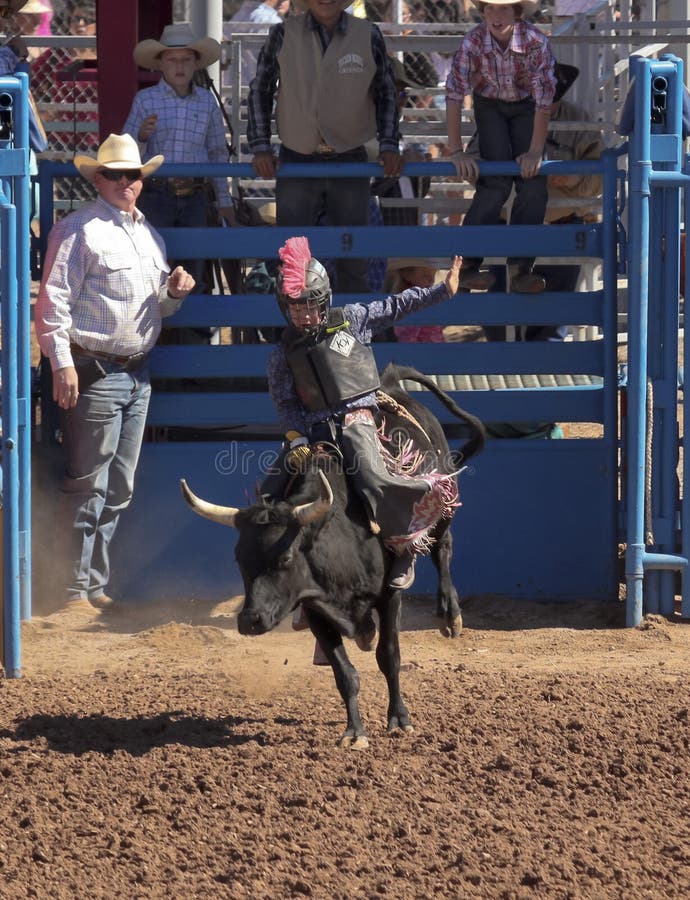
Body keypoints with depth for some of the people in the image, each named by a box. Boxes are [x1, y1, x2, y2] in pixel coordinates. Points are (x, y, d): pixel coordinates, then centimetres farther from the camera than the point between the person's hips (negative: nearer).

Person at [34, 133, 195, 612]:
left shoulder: (150, 235, 18)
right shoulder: (79, 230, -7)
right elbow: (55, 300, -12)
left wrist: (174, 292, 4)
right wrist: (62, 363, -19)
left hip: (137, 374, 8)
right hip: (94, 371, -8)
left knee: (119, 489, 11)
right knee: (89, 485, -7)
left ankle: (96, 581, 18)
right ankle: (77, 587, -3)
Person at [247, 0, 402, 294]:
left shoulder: (368, 36, -2)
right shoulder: (284, 35, -4)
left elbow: (386, 95, 7)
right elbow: (260, 91, 4)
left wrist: (389, 146, -3)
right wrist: (260, 146, -3)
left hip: (351, 161, 1)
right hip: (296, 162, -1)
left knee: (353, 260, 8)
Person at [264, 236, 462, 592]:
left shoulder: (351, 320, 7)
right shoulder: (283, 355, 7)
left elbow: (395, 306, 16)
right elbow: (286, 404, 5)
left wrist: (442, 291, 17)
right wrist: (296, 441, -12)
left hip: (355, 419, -3)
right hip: (311, 430, 3)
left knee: (374, 482, -30)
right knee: (271, 494, -11)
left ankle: (404, 548, -7)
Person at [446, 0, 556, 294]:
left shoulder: (536, 42, -30)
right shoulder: (472, 43, -29)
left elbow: (544, 99, -25)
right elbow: (454, 95, -25)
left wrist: (535, 152, -25)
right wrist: (456, 152, -27)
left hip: (525, 107, 1)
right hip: (489, 106, -1)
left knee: (533, 184, -11)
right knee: (496, 182, -17)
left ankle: (521, 268, -4)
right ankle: (466, 264, -11)